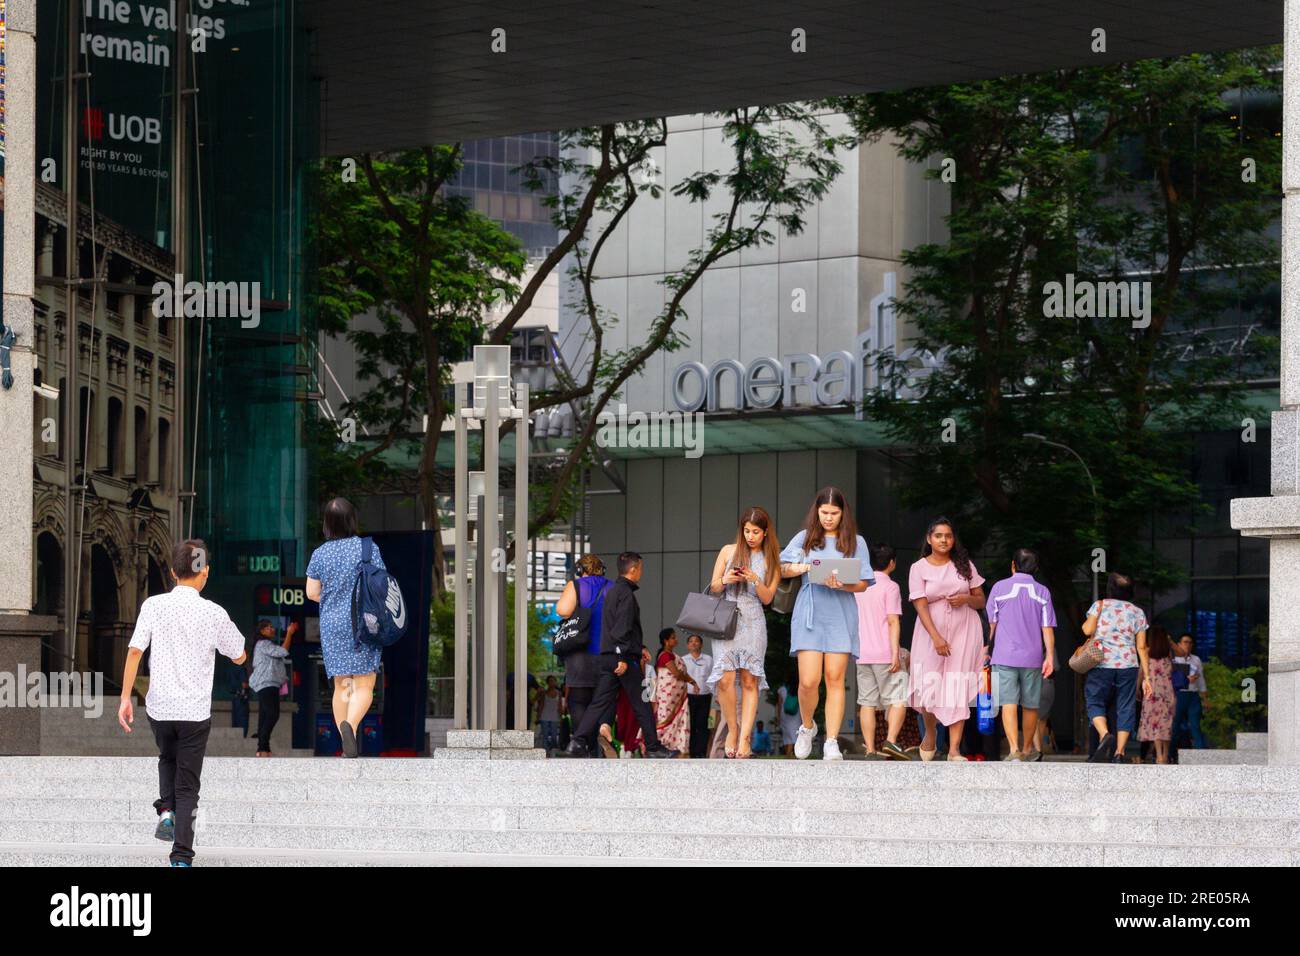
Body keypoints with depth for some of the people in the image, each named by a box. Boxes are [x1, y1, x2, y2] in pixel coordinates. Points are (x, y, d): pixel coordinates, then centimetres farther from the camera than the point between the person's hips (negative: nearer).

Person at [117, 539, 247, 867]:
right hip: (196, 711, -1)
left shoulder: (154, 606, -6)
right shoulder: (214, 613, -7)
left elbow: (135, 651, -11)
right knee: (187, 785, 7)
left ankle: (166, 810, 8)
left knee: (168, 758, 31)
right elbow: (239, 657, 5)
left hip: (160, 707, 1)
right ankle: (182, 856, -1)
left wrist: (125, 697, -5)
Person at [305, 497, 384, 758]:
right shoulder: (368, 549, -6)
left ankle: (347, 745, 9)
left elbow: (312, 592, 7)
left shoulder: (320, 554, 2)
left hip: (331, 624, 3)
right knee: (364, 686, -2)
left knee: (341, 686, 10)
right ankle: (350, 724, -29)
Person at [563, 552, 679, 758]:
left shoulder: (613, 592, 19)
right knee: (641, 704, 0)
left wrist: (640, 648, 27)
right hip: (623, 657, -9)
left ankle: (578, 742, -6)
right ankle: (653, 747, 6)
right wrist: (624, 658, -22)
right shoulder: (626, 593, -12)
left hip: (608, 657, 9)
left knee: (601, 702, 5)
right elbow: (623, 628, -19)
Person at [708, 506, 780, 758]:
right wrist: (725, 581, -8)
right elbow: (713, 588, 13)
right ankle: (732, 729, 3)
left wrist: (755, 580, -12)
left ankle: (744, 739, -10)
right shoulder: (729, 551, 12)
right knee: (725, 678, -15)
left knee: (750, 680, -8)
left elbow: (768, 598, 6)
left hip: (753, 621, 0)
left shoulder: (771, 561, 12)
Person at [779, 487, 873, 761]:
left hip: (840, 615, 0)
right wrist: (799, 568, -14)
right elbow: (781, 568, 7)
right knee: (809, 681, -9)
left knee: (835, 678, -4)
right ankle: (807, 727, 18)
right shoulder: (805, 538, 11)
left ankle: (831, 743, -1)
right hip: (809, 614, 0)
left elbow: (863, 584, 4)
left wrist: (842, 585, -16)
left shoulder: (855, 542, 8)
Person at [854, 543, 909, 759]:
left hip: (862, 653, 5)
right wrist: (896, 653, -14)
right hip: (884, 653, -5)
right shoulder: (890, 587, -5)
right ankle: (890, 740, -18)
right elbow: (893, 621, -12)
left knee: (867, 702, 5)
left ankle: (870, 749, 0)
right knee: (898, 699, -1)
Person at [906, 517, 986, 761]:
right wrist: (936, 638, -19)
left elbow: (981, 601, 12)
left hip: (964, 633, 1)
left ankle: (954, 749, -8)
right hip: (932, 633, -1)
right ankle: (930, 734, 24)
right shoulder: (919, 568, 0)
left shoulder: (964, 565, 8)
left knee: (957, 689, -6)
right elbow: (921, 606, -8)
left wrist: (966, 599, -12)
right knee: (929, 687, -5)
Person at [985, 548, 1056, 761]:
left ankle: (1014, 750, -22)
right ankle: (1027, 750, 25)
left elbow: (992, 623, 8)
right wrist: (1049, 656, 0)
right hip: (1032, 657, 2)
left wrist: (988, 646, 24)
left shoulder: (1000, 588, 1)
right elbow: (1047, 628, -1)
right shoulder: (1042, 592, 4)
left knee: (1009, 704, -7)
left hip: (1005, 656, -2)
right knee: (1030, 706, 13)